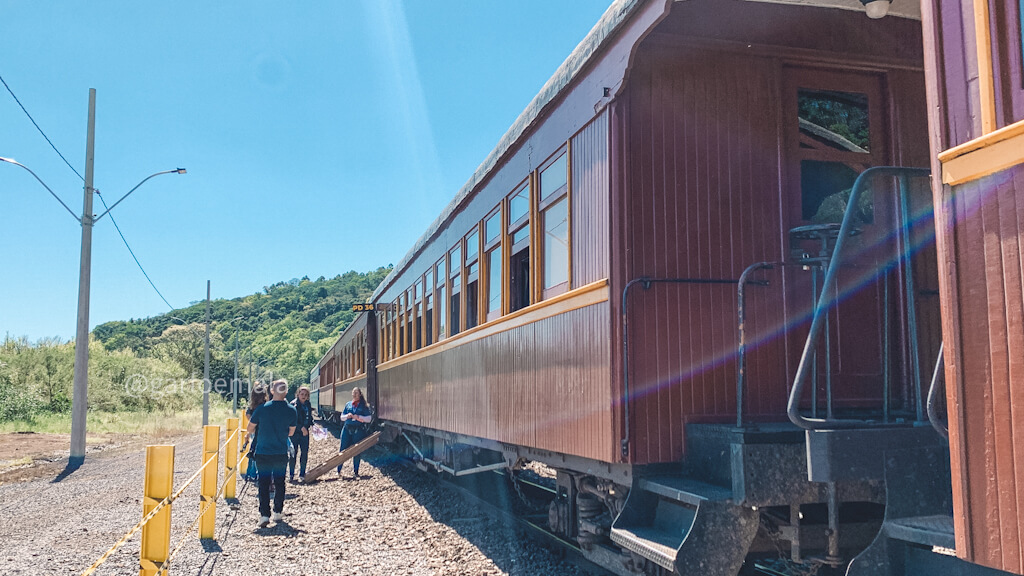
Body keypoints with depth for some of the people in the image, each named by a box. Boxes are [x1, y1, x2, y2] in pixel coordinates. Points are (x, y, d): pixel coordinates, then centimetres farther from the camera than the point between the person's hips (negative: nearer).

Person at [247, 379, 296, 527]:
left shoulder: (262, 408, -9)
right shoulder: (291, 411, -5)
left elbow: (250, 429, 2)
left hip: (263, 452, -1)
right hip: (281, 453, 1)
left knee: (264, 484, 5)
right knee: (279, 482, 15)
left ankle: (264, 515, -2)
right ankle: (278, 512, 22)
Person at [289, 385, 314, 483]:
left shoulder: (308, 404, 9)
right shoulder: (293, 404, -10)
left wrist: (311, 425, 3)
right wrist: (301, 428, -21)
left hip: (305, 432, 5)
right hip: (294, 432, -5)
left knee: (304, 454, 4)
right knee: (293, 453, 1)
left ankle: (302, 474, 15)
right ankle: (291, 474, 12)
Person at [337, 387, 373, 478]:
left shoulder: (364, 406, 3)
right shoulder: (348, 405, 13)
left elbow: (369, 418, -2)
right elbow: (342, 417, 16)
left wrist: (358, 417, -15)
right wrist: (347, 416, -6)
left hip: (359, 430, -2)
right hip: (347, 429, 2)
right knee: (343, 450, 0)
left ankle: (355, 472, 11)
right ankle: (338, 470, 9)